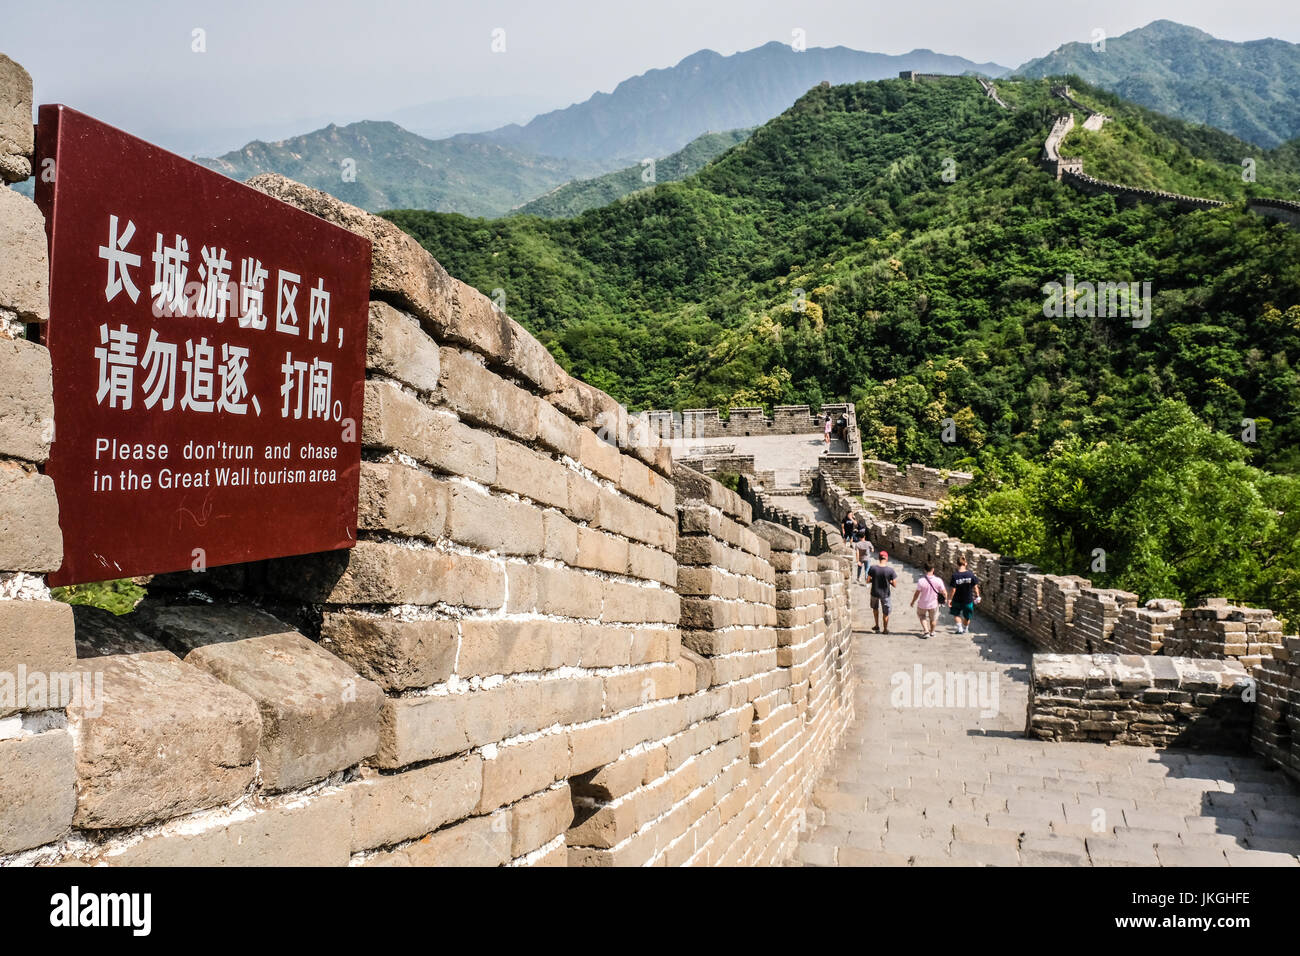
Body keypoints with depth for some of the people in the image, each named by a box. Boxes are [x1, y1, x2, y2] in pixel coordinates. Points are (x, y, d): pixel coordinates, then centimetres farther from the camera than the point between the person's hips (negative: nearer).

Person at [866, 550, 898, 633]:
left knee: (875, 608, 30)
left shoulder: (872, 568, -16)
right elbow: (895, 585, -14)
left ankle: (877, 626, 36)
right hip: (885, 594, -2)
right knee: (886, 612, 19)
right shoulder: (890, 570, -18)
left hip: (874, 593, 2)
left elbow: (868, 580, -7)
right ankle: (885, 629, 31)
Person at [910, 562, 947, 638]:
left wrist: (913, 602, 3)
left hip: (922, 604, -1)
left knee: (922, 616, 26)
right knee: (933, 618, 25)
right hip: (933, 604, 1)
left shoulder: (921, 581, -23)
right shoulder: (938, 580, -20)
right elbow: (944, 592, -10)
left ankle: (926, 631, 16)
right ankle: (932, 632, 41)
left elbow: (917, 593, -14)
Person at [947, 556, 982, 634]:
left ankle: (960, 628, 13)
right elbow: (975, 587, -7)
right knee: (967, 616, 20)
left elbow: (953, 590, -15)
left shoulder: (955, 575, -18)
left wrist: (949, 599, -4)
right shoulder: (971, 574, -13)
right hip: (968, 599, 2)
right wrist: (977, 596, 8)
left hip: (957, 600, -2)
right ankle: (965, 629, 37)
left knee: (956, 614, 23)